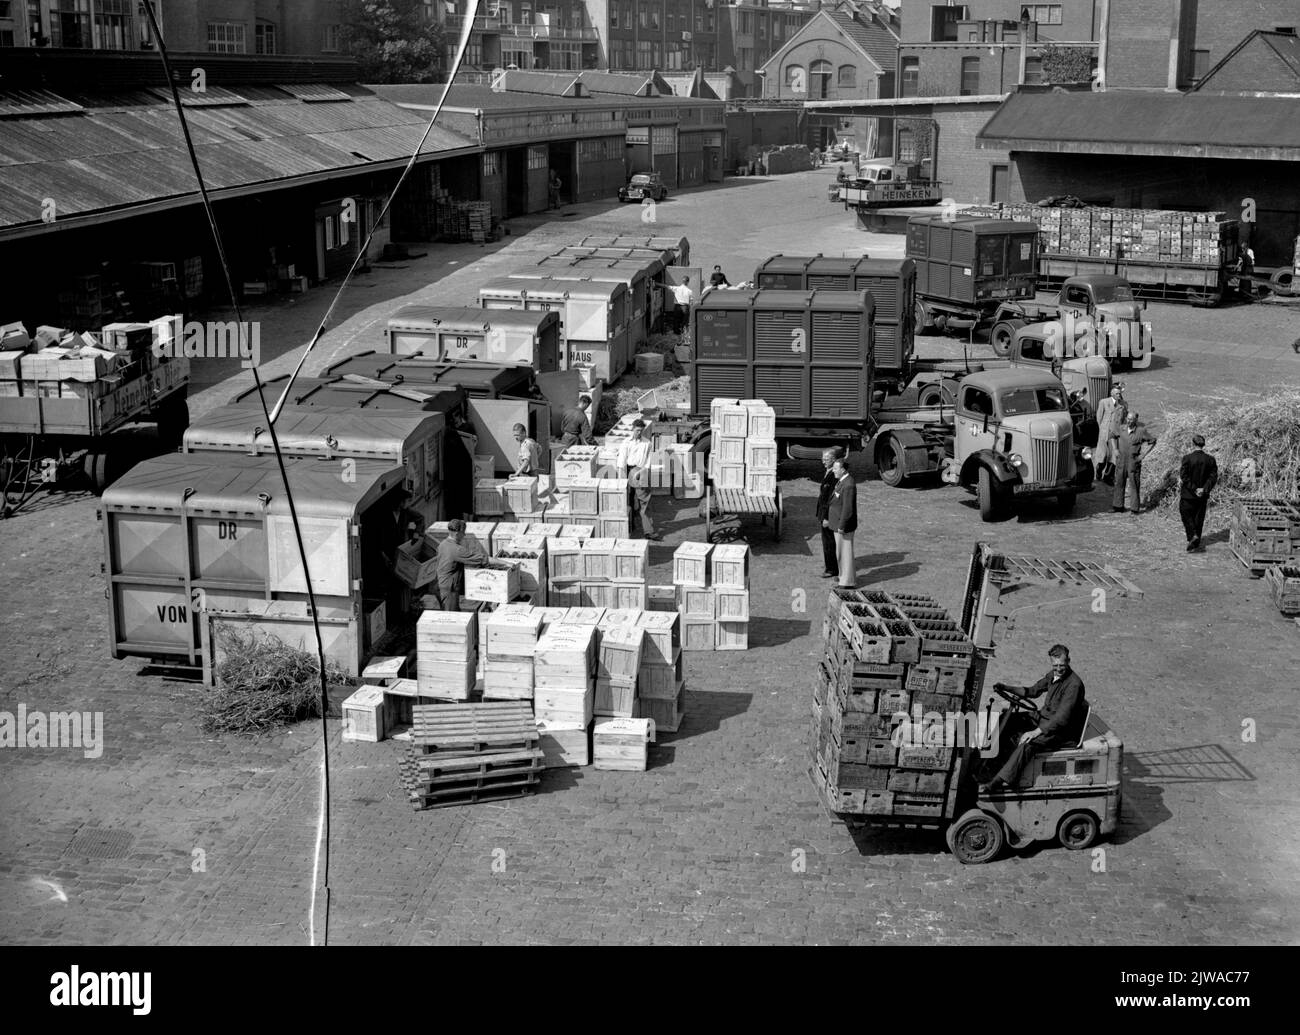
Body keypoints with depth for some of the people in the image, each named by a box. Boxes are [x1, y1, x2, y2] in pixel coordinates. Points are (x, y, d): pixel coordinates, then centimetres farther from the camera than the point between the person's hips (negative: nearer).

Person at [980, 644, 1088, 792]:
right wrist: (1007, 688, 6)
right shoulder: (1053, 675, 5)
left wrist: (1036, 732, -32)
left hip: (1061, 730, -10)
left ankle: (1001, 781, -33)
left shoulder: (1074, 684, -23)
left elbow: (1062, 718, -28)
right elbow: (1033, 691, 19)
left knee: (1027, 743, -31)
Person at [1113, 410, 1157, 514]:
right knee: (1119, 483, 8)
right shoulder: (1122, 428, -1)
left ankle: (1135, 508, 11)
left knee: (1134, 485, 3)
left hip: (1134, 462, -4)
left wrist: (1144, 454, -5)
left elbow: (1153, 441, -1)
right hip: (1121, 461, 4)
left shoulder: (1141, 431, -12)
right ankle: (1118, 506, 18)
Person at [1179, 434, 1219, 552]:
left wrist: (1193, 489, -12)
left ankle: (1193, 536, -11)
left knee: (1186, 516, 10)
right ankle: (1195, 544, 18)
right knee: (1199, 518, 13)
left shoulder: (1187, 458, -14)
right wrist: (1204, 489, -11)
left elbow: (1184, 477, -16)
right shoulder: (1211, 460, -1)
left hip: (1188, 494, -4)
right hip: (1203, 496, 4)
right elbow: (1213, 477, -5)